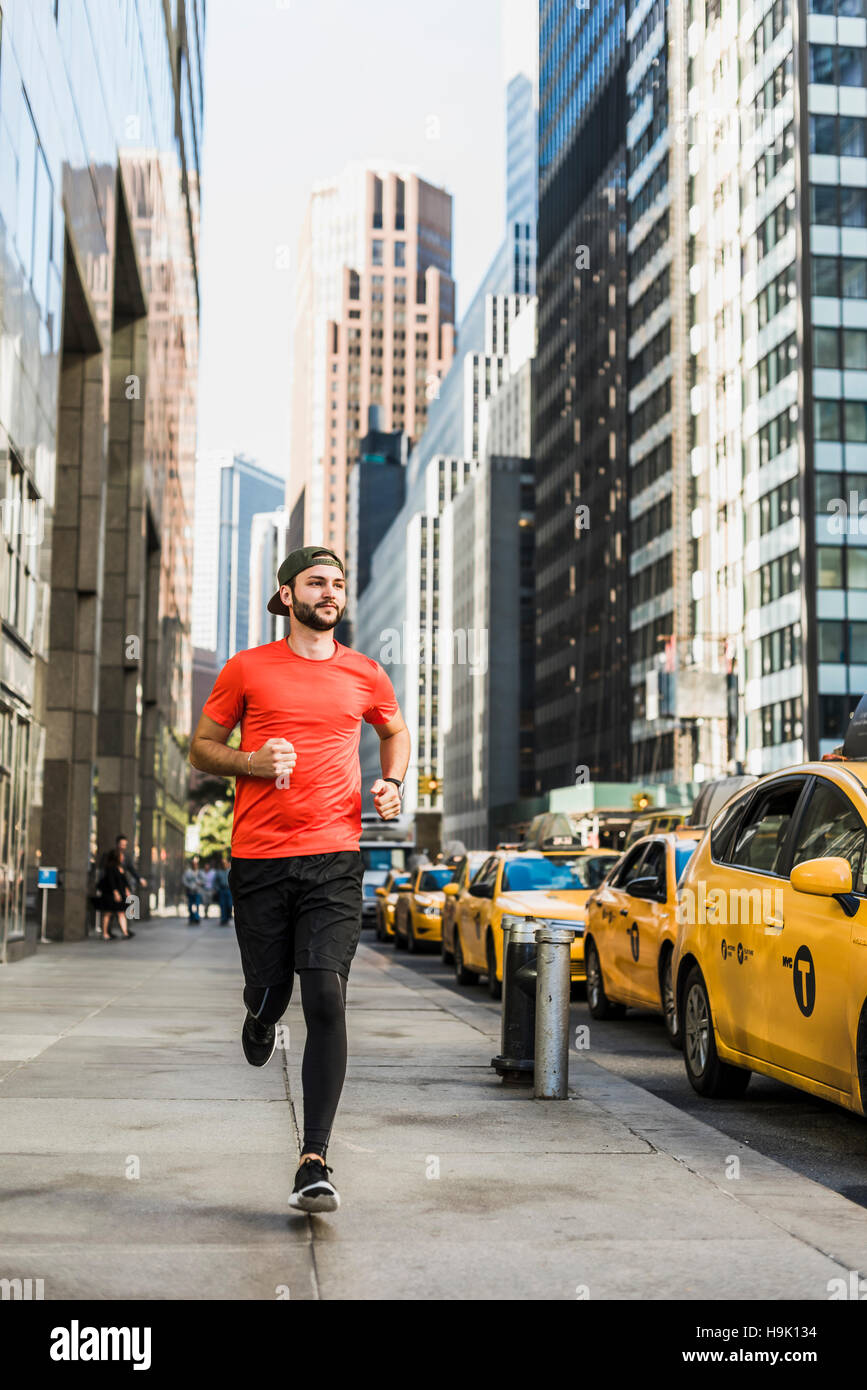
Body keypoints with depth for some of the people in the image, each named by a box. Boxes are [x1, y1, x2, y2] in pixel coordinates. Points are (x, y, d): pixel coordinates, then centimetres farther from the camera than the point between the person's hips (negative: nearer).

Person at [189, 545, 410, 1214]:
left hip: (335, 859, 0)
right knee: (270, 993, 7)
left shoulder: (365, 675, 9)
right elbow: (202, 747, 10)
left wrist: (392, 783, 9)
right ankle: (261, 1021, 48)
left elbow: (395, 731, 28)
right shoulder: (247, 669, 4)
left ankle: (315, 1161, -8)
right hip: (259, 859, 0)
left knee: (327, 1001, -12)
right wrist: (253, 763, -10)